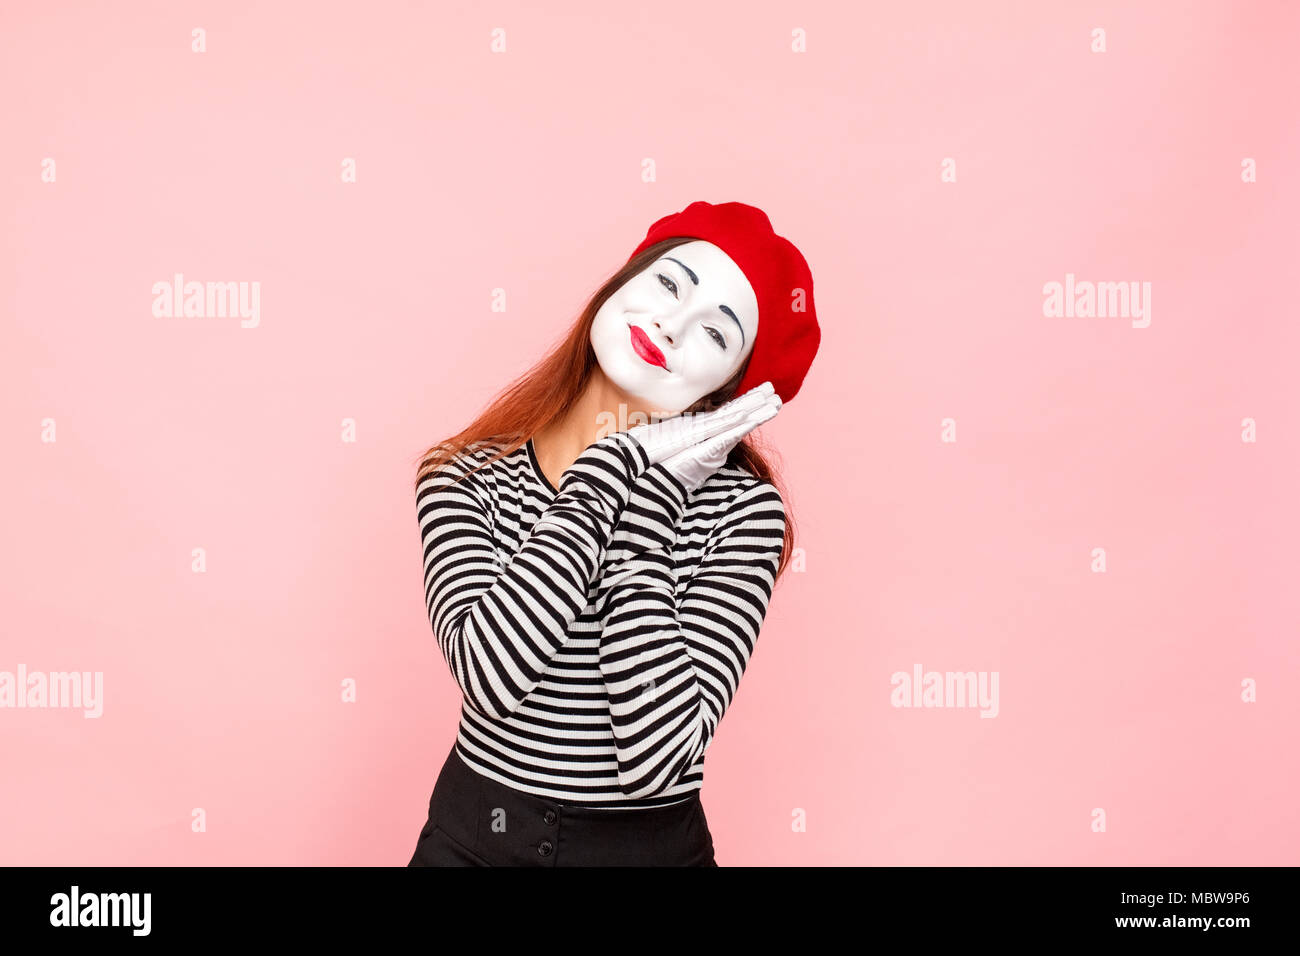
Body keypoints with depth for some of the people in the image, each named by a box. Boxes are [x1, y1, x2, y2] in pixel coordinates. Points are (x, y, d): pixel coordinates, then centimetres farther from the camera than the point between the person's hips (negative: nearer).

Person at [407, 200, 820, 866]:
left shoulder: (739, 507, -14)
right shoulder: (468, 477, -9)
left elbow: (658, 756, -22)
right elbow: (488, 673, -26)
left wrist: (645, 504, -21)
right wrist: (617, 463, -21)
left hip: (651, 841, -1)